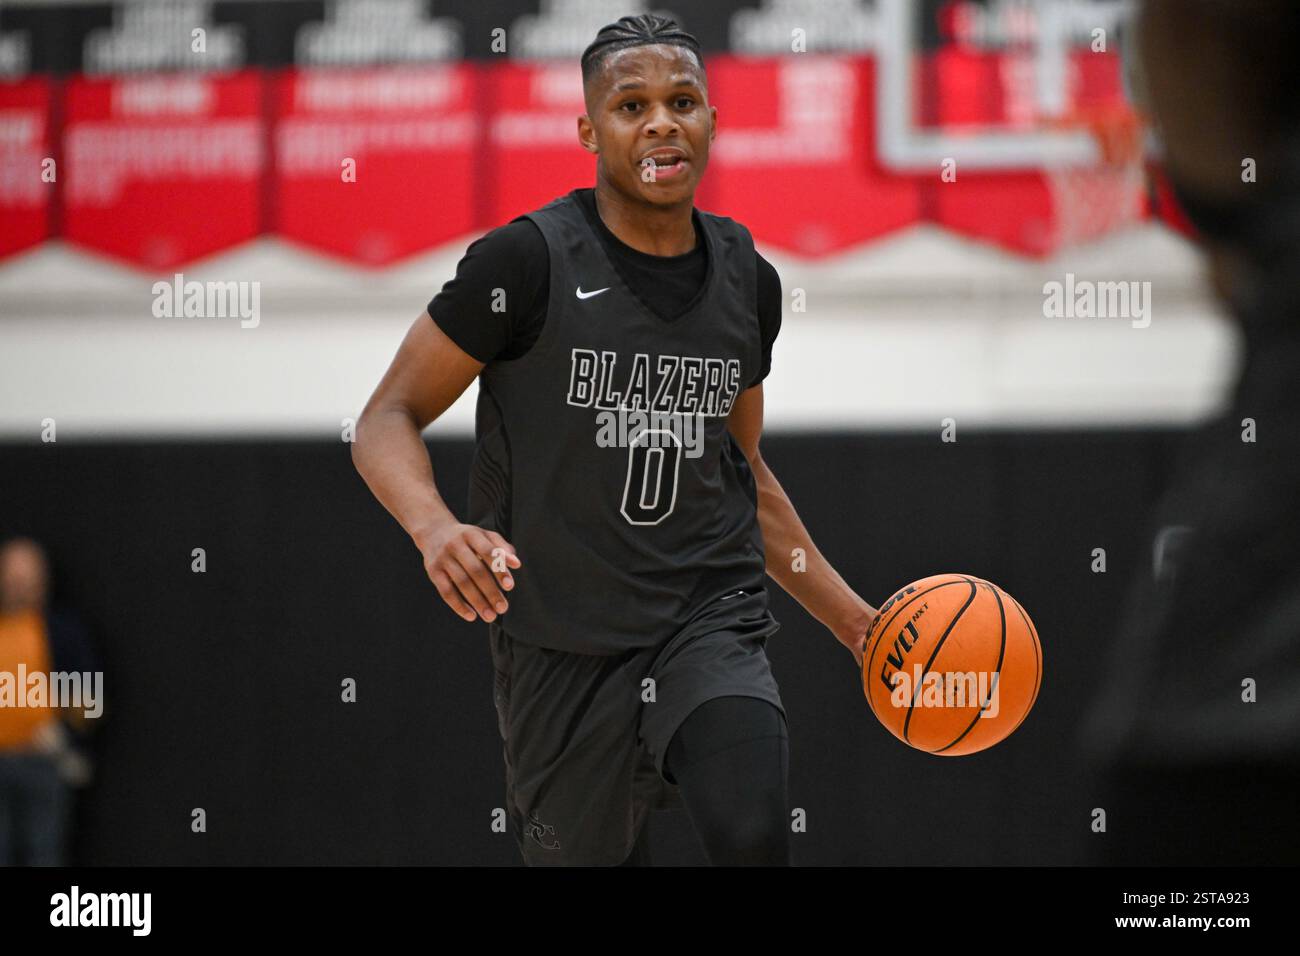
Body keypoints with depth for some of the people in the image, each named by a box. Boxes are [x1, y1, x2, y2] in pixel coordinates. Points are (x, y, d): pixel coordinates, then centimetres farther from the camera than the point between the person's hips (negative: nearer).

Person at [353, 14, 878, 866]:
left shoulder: (747, 280, 6)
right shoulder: (529, 261, -10)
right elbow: (388, 421, -8)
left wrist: (854, 621, 18)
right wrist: (435, 528, -29)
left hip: (710, 625, 2)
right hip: (563, 649, -2)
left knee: (752, 836, -26)